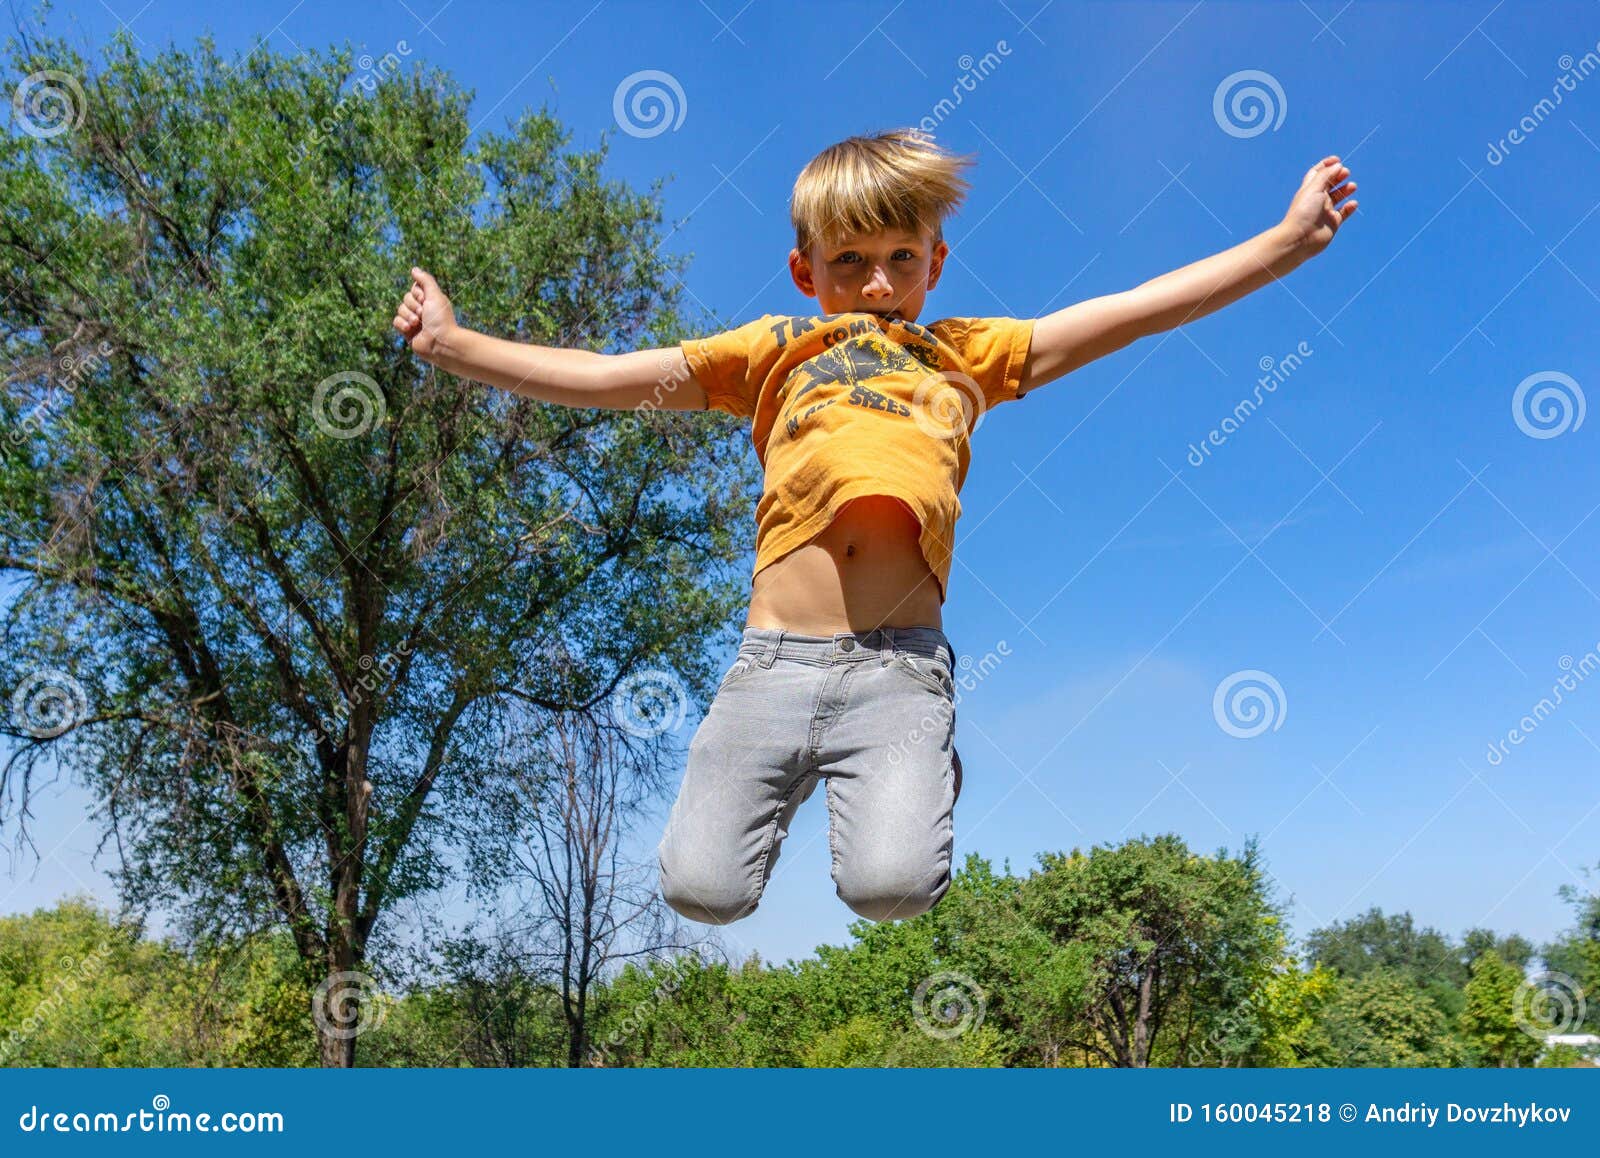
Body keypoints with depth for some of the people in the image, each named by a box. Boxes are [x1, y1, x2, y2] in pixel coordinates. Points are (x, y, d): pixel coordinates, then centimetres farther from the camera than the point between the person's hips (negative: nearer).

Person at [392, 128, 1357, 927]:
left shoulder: (968, 353, 21)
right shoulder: (775, 351, 19)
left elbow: (1133, 312, 18)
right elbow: (606, 378, 16)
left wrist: (1285, 242, 14)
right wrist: (454, 346, 11)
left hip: (901, 664, 0)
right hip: (774, 656, 1)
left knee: (893, 884, -20)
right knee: (702, 886, -11)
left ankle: (917, 777, 15)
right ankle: (776, 779, 23)